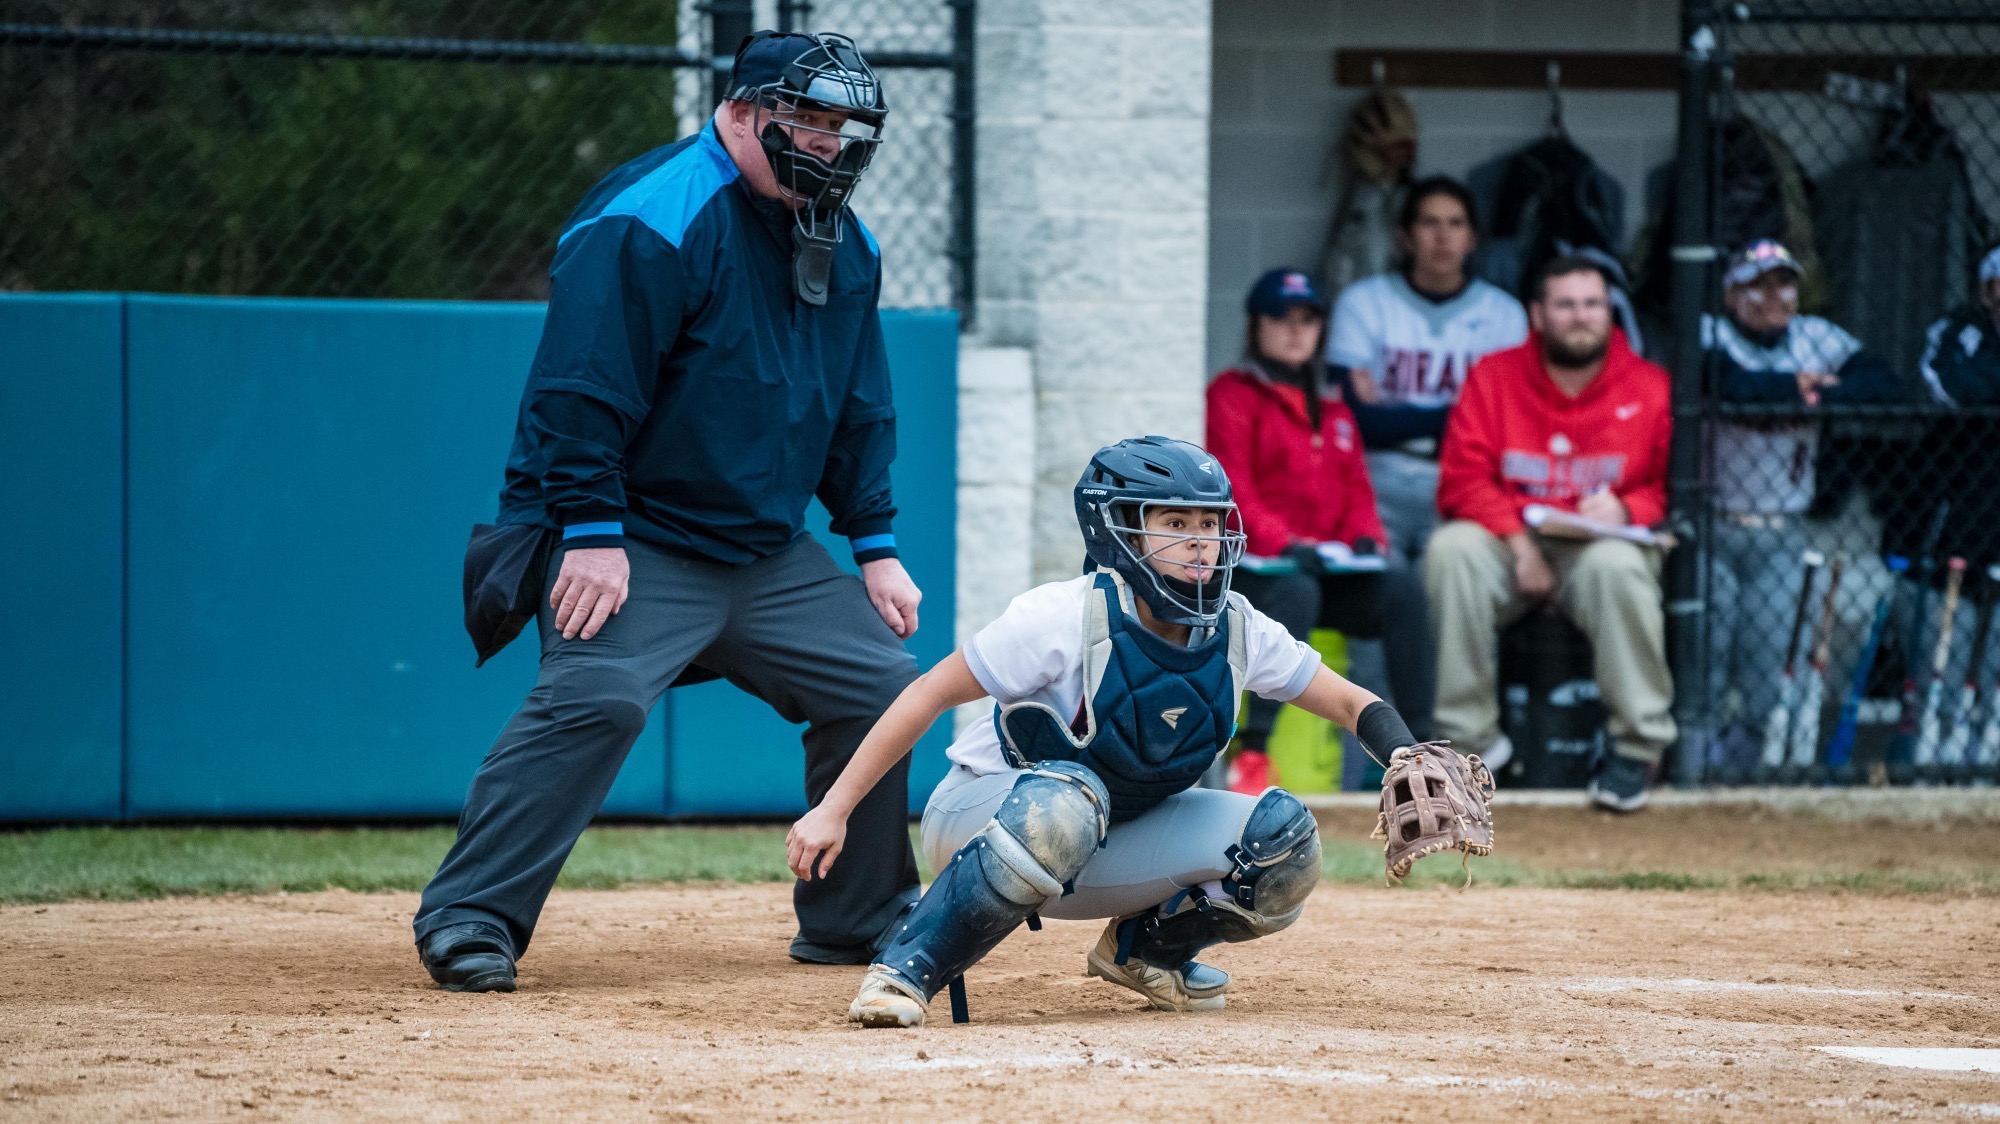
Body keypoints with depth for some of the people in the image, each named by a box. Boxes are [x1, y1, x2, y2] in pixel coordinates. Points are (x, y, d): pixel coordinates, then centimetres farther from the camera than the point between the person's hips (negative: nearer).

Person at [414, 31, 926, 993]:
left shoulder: (844, 243, 11)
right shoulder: (650, 219, -17)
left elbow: (860, 409, 20)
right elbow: (584, 383, -21)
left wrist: (874, 544, 14)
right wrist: (591, 531, -25)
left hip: (771, 553, 8)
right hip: (633, 545, -8)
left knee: (879, 682, 5)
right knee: (596, 698, -26)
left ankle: (857, 919, 19)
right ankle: (467, 918, -22)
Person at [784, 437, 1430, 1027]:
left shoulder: (1237, 632, -8)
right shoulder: (1068, 617, -24)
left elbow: (1351, 704, 1)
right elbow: (931, 694, -19)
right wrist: (833, 810, -22)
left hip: (1104, 847, 6)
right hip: (978, 819, -6)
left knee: (1284, 835, -14)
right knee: (1066, 800, -41)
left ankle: (1143, 948, 12)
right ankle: (904, 971, -28)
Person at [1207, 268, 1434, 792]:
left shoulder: (1332, 408, 26)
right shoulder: (1233, 395, 6)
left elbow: (1356, 487, 19)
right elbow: (1231, 492, -6)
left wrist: (1365, 537, -4)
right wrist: (1284, 544, -20)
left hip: (1331, 569, 6)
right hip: (1254, 565, -5)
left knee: (1402, 585, -23)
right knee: (1296, 591, -39)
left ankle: (1420, 744, -26)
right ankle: (1253, 753, -38)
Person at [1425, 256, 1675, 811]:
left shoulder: (1650, 387, 2)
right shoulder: (1494, 377, 3)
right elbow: (1463, 480, -5)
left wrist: (1625, 510, -21)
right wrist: (1518, 543, -18)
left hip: (1603, 542, -1)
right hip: (1510, 547, 1)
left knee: (1618, 564, -36)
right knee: (1452, 549, -30)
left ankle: (1637, 745, -23)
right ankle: (1467, 739, -23)